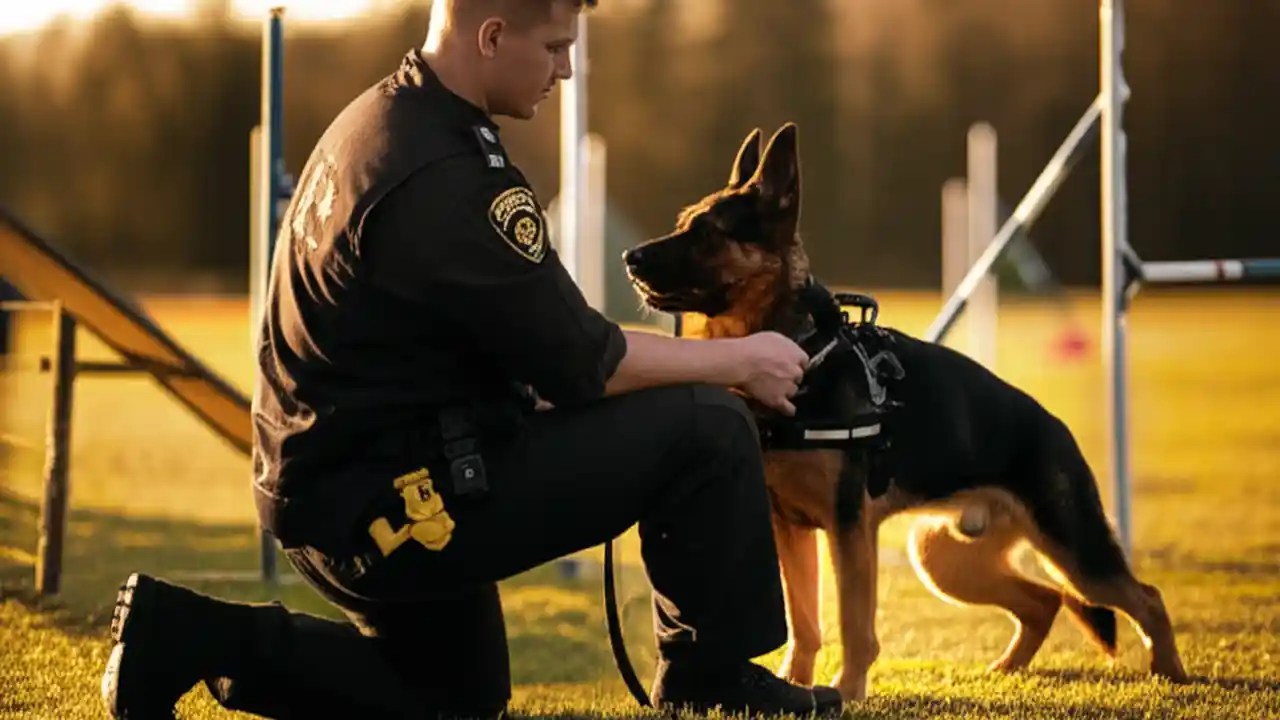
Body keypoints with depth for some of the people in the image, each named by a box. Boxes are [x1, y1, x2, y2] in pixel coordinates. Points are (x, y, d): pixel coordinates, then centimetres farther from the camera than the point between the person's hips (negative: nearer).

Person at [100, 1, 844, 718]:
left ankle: (193, 635, 15)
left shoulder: (386, 121, 9)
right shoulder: (440, 180, -23)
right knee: (706, 430, -10)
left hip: (339, 488, 10)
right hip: (400, 498, -10)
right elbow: (580, 365, -18)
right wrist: (738, 361, -4)